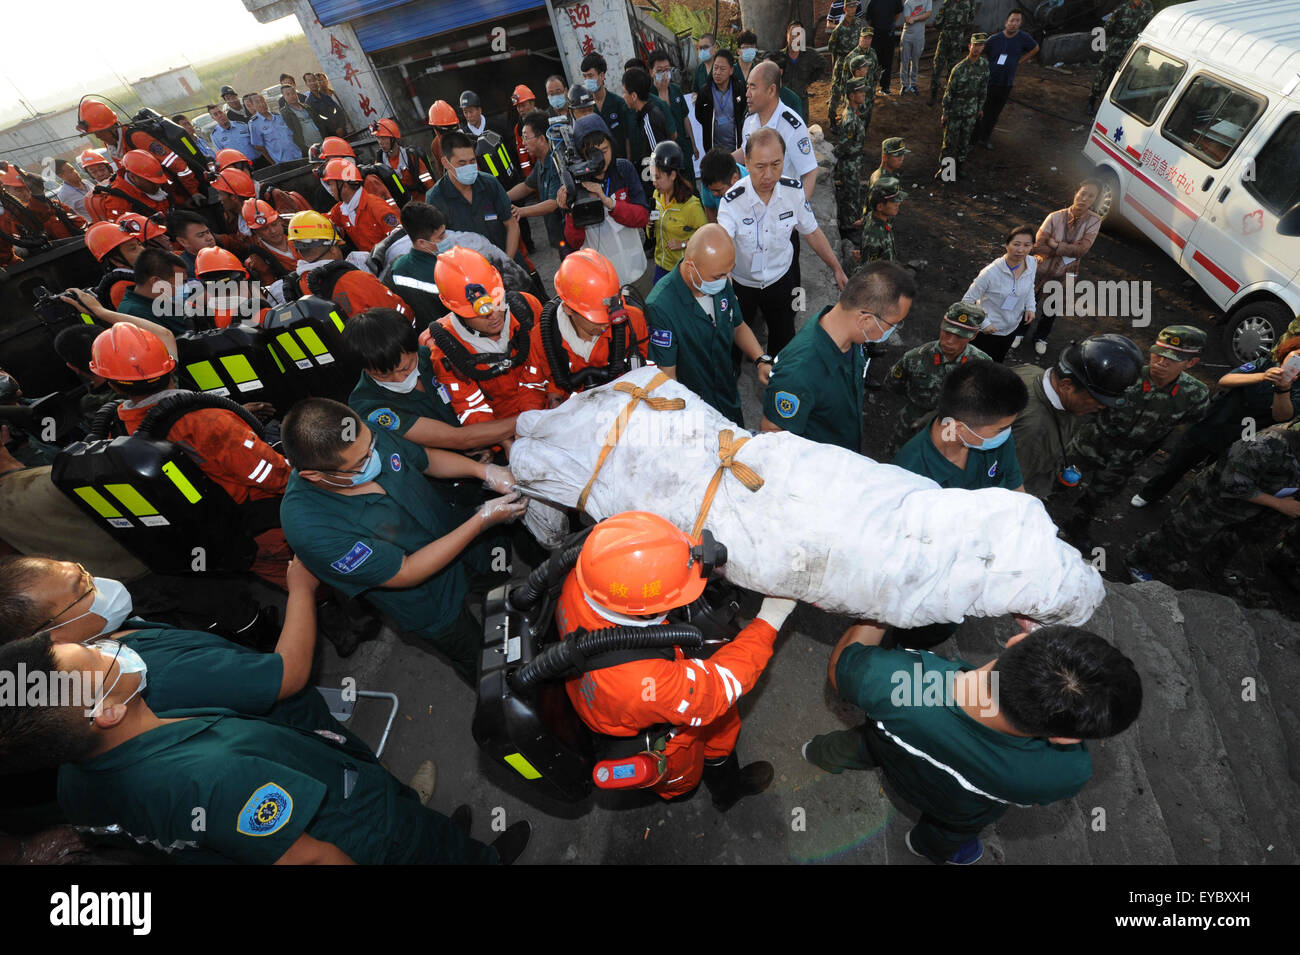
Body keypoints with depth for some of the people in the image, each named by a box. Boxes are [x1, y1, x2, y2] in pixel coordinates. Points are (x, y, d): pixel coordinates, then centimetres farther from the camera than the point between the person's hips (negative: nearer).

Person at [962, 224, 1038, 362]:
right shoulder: (991, 272, -30)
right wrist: (984, 323, -22)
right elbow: (967, 300, -21)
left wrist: (1030, 307, -1)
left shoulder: (1032, 263, -10)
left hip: (1011, 329, 6)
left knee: (998, 363, 25)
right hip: (987, 330, -6)